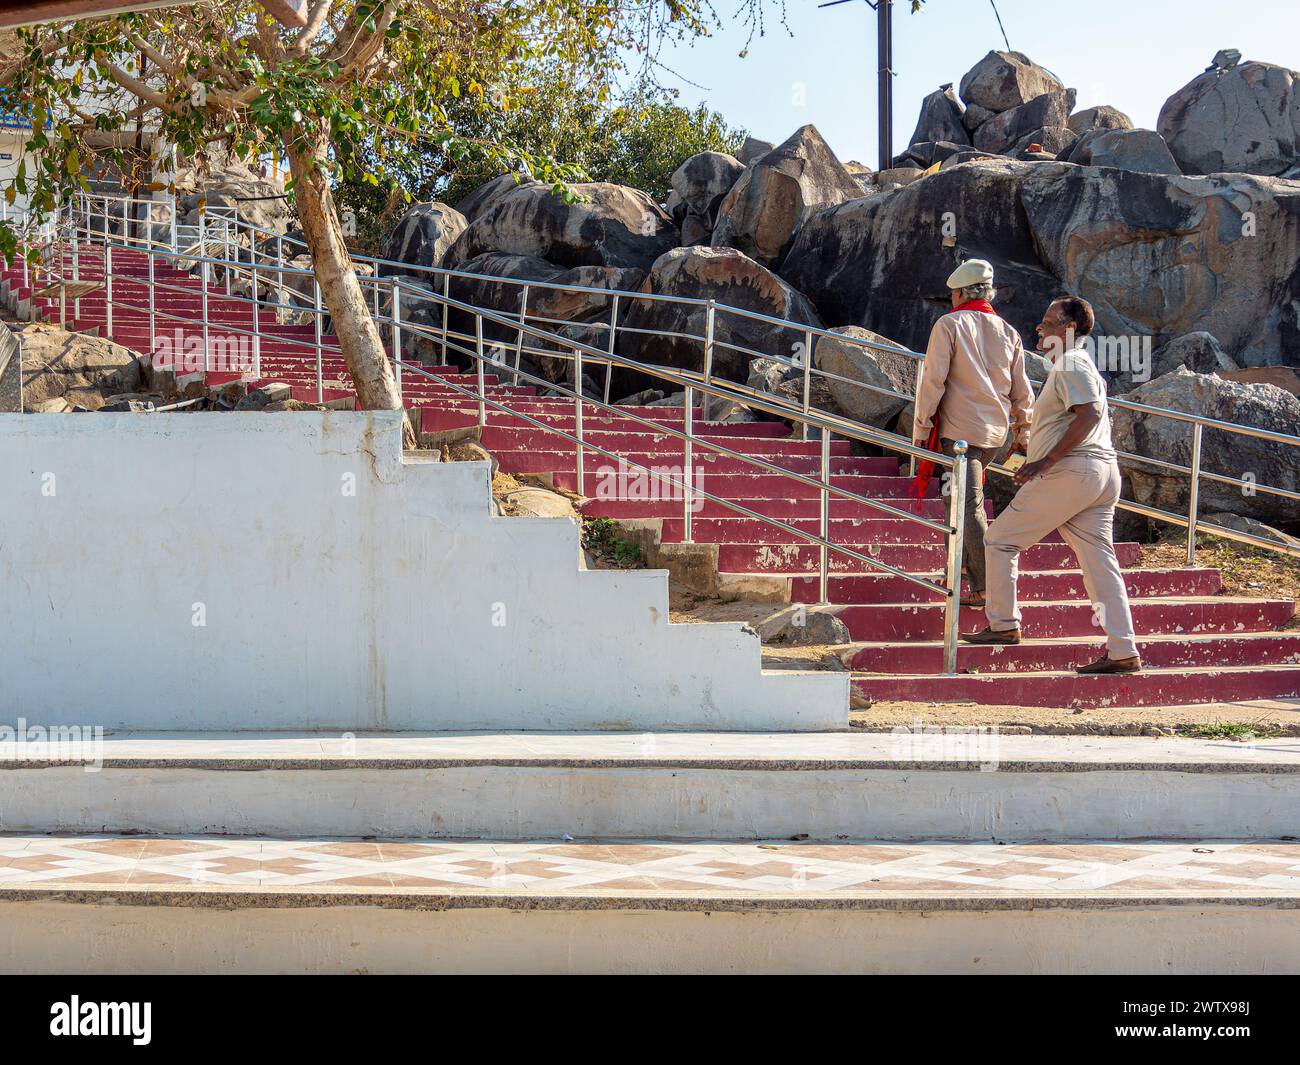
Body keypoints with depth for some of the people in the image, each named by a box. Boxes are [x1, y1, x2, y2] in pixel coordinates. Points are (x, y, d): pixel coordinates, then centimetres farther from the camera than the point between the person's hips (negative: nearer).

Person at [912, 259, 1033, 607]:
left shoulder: (949, 325, -6)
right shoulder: (1008, 332, 10)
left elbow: (933, 380, -10)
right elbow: (1021, 390, 11)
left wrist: (921, 429, -5)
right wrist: (1023, 433, 20)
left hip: (960, 430, -6)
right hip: (996, 431, 6)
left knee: (970, 505, -8)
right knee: (964, 496, 21)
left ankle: (985, 588, -14)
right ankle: (960, 566, 27)